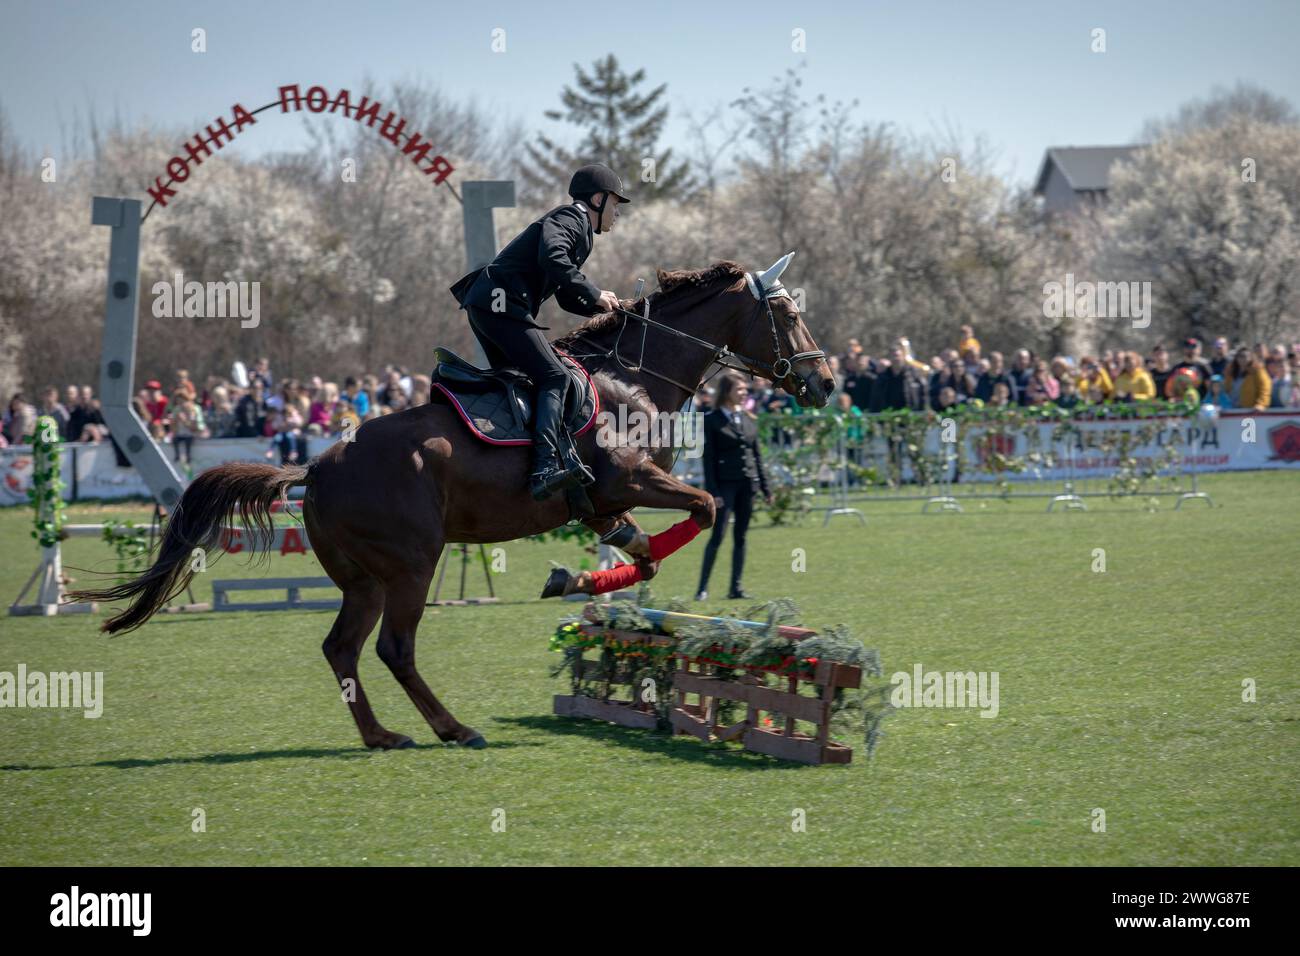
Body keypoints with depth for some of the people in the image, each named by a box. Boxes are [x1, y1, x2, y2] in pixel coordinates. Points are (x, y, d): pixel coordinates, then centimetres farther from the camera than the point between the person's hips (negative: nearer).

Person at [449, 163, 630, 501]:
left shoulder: (579, 230, 29)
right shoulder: (571, 218, -3)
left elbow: (568, 298, 33)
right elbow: (552, 259, -23)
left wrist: (607, 307, 22)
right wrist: (595, 294, -16)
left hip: (484, 307, 11)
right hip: (502, 303, -11)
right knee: (554, 377, -17)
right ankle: (545, 469, -30)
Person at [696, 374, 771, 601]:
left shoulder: (748, 419, 12)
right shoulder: (712, 420, -4)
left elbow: (757, 455, 15)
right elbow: (708, 458, -7)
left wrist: (765, 487, 11)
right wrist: (712, 492, -13)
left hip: (748, 484, 5)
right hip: (725, 484, -5)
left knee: (741, 537, 6)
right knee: (717, 535, -9)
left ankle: (736, 586, 11)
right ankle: (703, 588, -4)